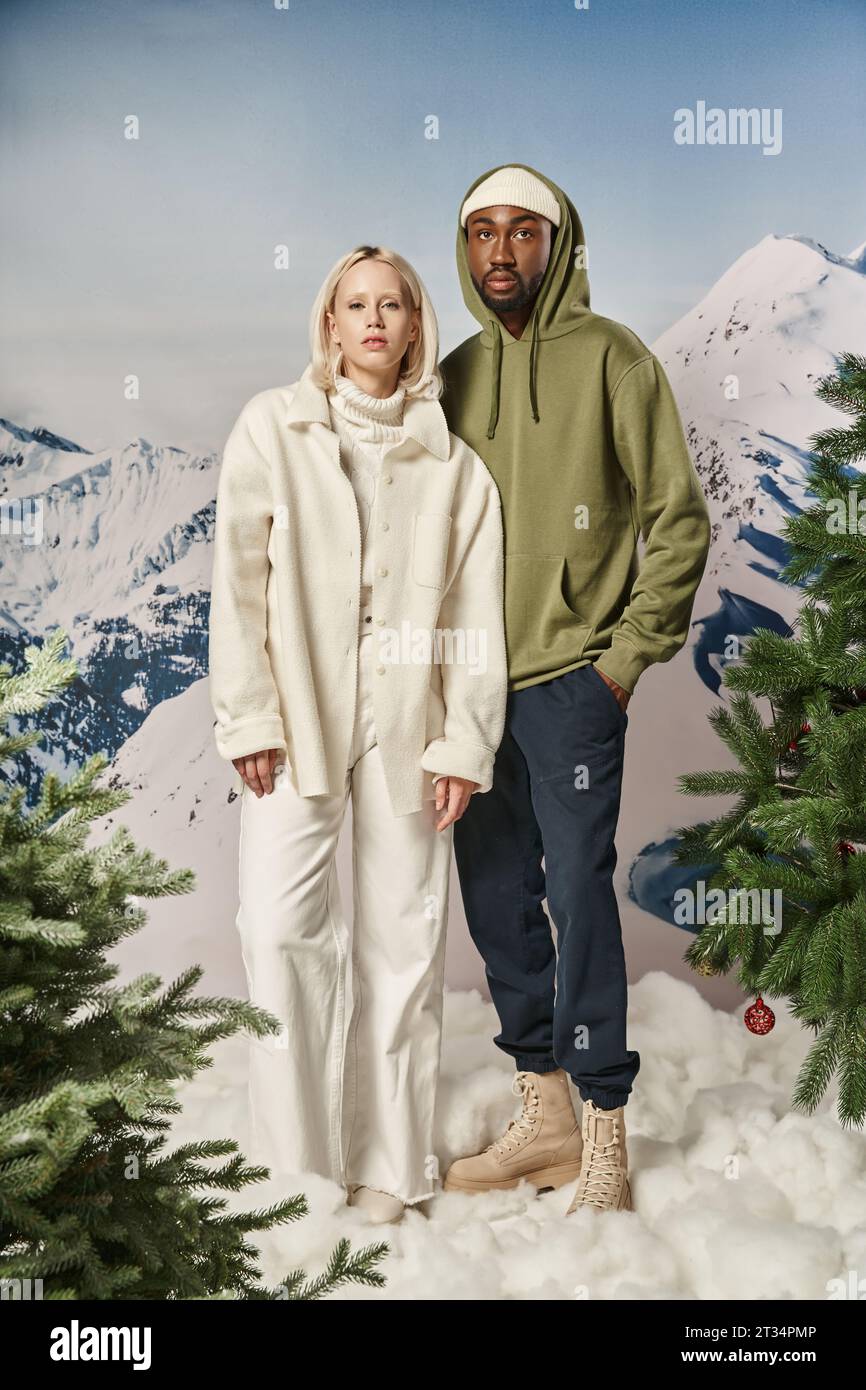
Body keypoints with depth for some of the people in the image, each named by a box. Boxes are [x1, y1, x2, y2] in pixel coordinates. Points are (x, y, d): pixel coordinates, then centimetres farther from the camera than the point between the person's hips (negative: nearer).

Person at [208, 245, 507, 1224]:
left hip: (407, 720, 1)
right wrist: (249, 717, -7)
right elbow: (239, 579, 0)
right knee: (281, 926, -10)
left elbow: (476, 612, 5)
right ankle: (301, 1137, 10)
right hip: (298, 713, -1)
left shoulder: (452, 460, 8)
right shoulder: (273, 426, 6)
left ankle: (387, 1158, 18)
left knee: (405, 940, 5)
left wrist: (466, 742, -2)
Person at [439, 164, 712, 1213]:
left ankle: (605, 1146, 6)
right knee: (496, 902, 10)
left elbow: (679, 518, -4)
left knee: (578, 895, -6)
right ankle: (544, 1118, 24)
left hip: (570, 682, -6)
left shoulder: (610, 357, -3)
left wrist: (629, 654, -9)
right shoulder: (456, 375, 13)